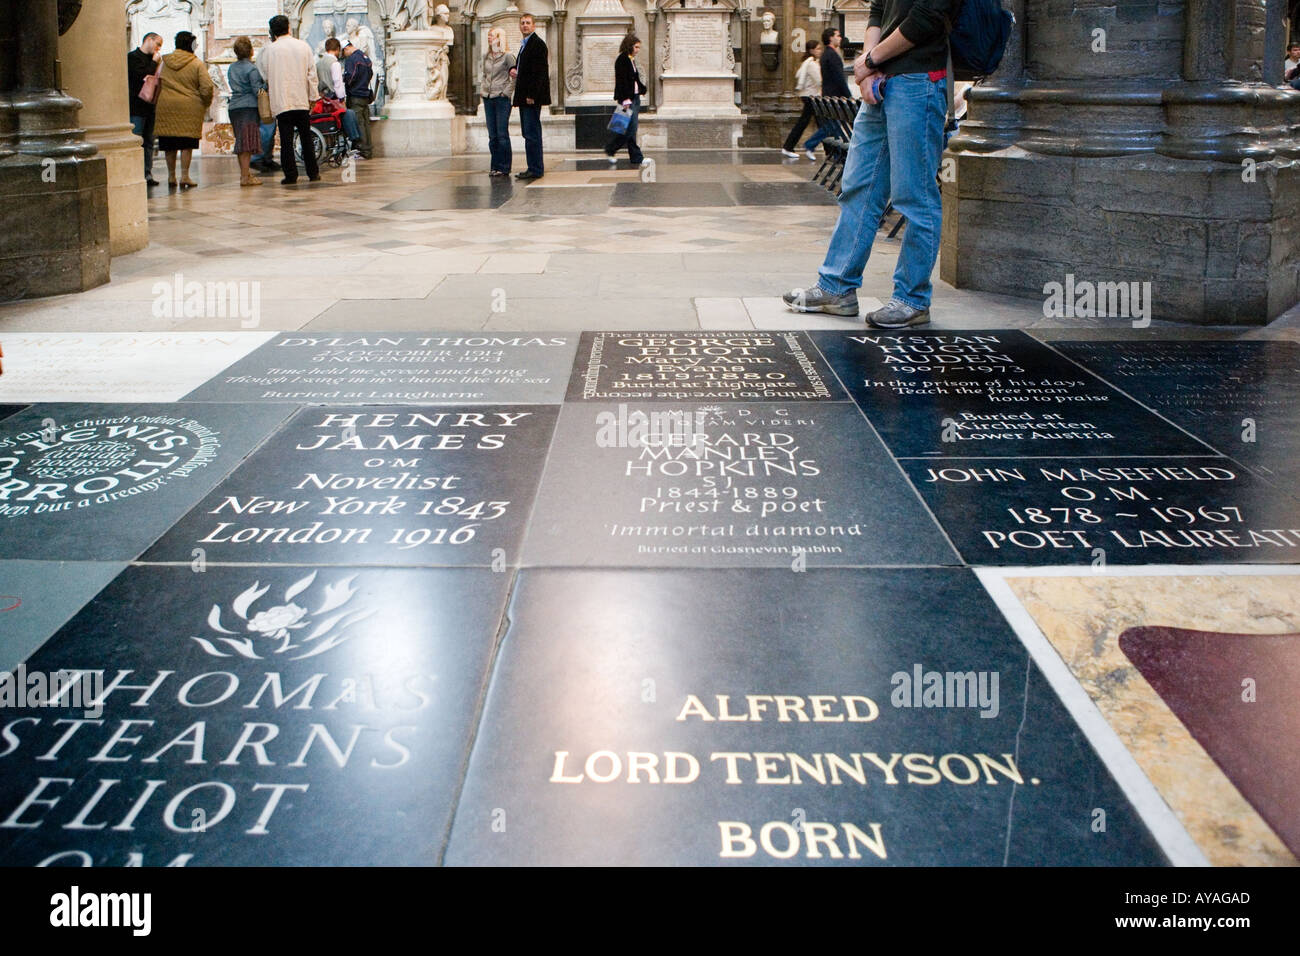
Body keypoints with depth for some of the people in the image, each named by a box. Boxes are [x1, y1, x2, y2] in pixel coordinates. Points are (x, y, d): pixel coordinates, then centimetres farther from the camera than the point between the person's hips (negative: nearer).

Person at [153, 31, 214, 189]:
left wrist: (156, 102, 20)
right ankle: (184, 175, -1)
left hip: (165, 107, 3)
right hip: (189, 108, -3)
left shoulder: (164, 62, 5)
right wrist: (205, 104, 5)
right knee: (187, 143, 2)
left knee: (169, 145, 10)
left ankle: (171, 176, 17)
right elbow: (207, 87, -9)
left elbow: (156, 85, 9)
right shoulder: (197, 64, -5)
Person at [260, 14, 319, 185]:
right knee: (306, 139, 10)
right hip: (302, 100, 2)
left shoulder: (269, 50, -2)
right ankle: (313, 173, 14)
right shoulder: (303, 47, 3)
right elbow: (311, 73, 4)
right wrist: (312, 97, 11)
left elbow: (263, 76, 6)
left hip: (281, 102, -2)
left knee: (286, 140, 0)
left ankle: (290, 175, -2)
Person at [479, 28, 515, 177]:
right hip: (488, 98, 6)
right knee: (492, 135, 7)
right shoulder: (485, 57, 12)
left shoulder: (507, 56, -5)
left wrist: (507, 91, -10)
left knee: (502, 134, -6)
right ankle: (495, 166, 12)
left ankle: (503, 168, -1)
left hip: (502, 99, -6)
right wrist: (482, 88, 13)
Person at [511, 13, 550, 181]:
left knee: (531, 133, -10)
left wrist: (531, 95, -22)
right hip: (525, 97, 10)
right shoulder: (524, 44, 20)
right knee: (529, 133, 11)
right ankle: (534, 168, 16)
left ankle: (535, 170, -8)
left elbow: (539, 71, -18)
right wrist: (513, 69, 8)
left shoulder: (537, 43, -10)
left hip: (532, 97, -10)